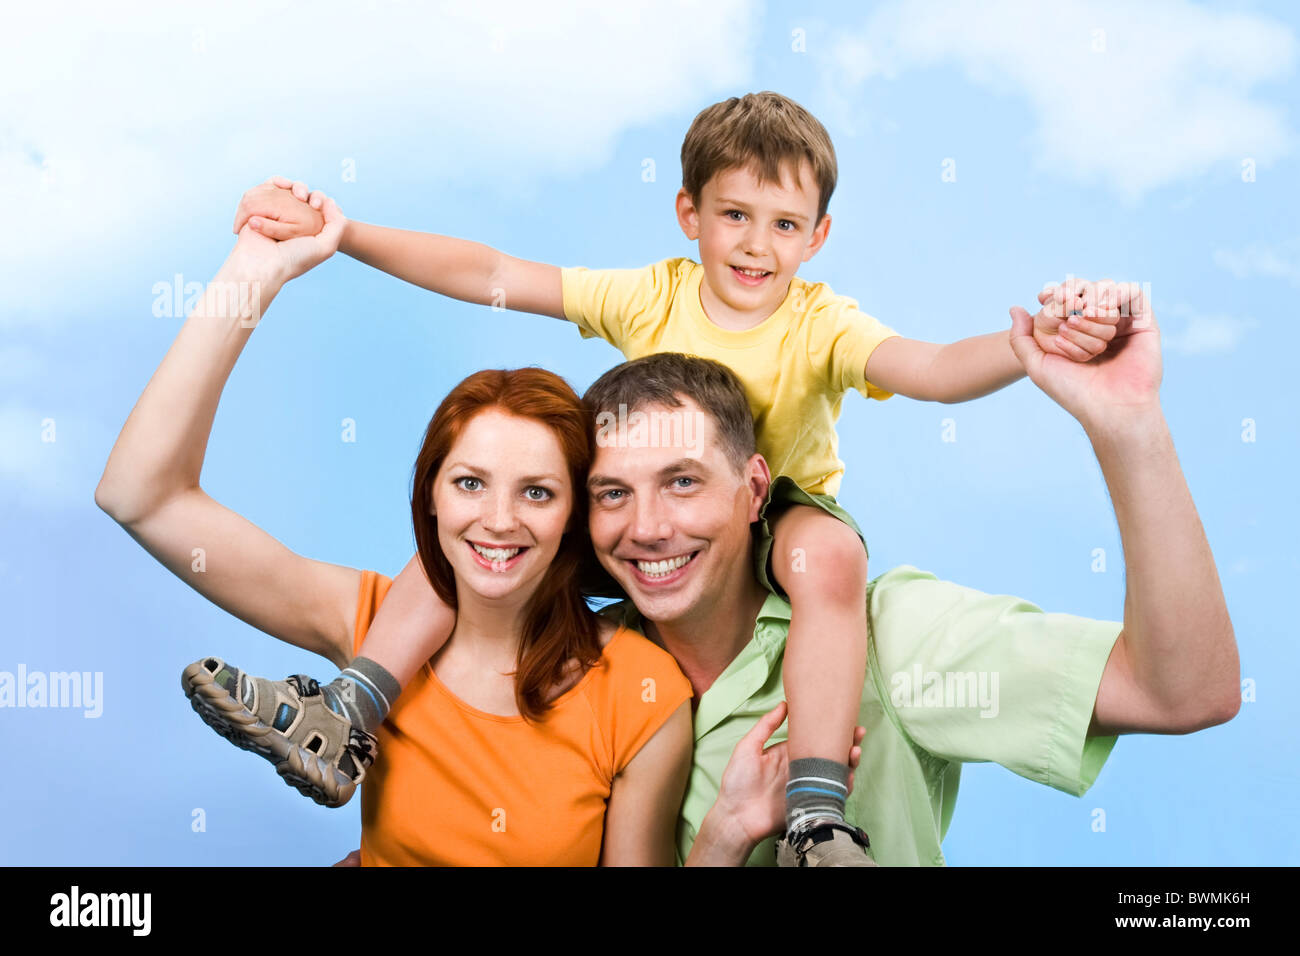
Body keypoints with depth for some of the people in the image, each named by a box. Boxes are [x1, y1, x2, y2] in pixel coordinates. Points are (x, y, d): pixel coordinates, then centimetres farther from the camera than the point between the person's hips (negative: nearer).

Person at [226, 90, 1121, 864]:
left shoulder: (822, 325, -16)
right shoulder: (652, 298, -8)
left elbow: (932, 368, -37)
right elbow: (488, 275, -12)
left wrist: (1031, 345, -59)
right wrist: (334, 231, -20)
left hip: (773, 520, -2)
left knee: (831, 551, -37)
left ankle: (817, 817, -34)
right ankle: (344, 719, -14)